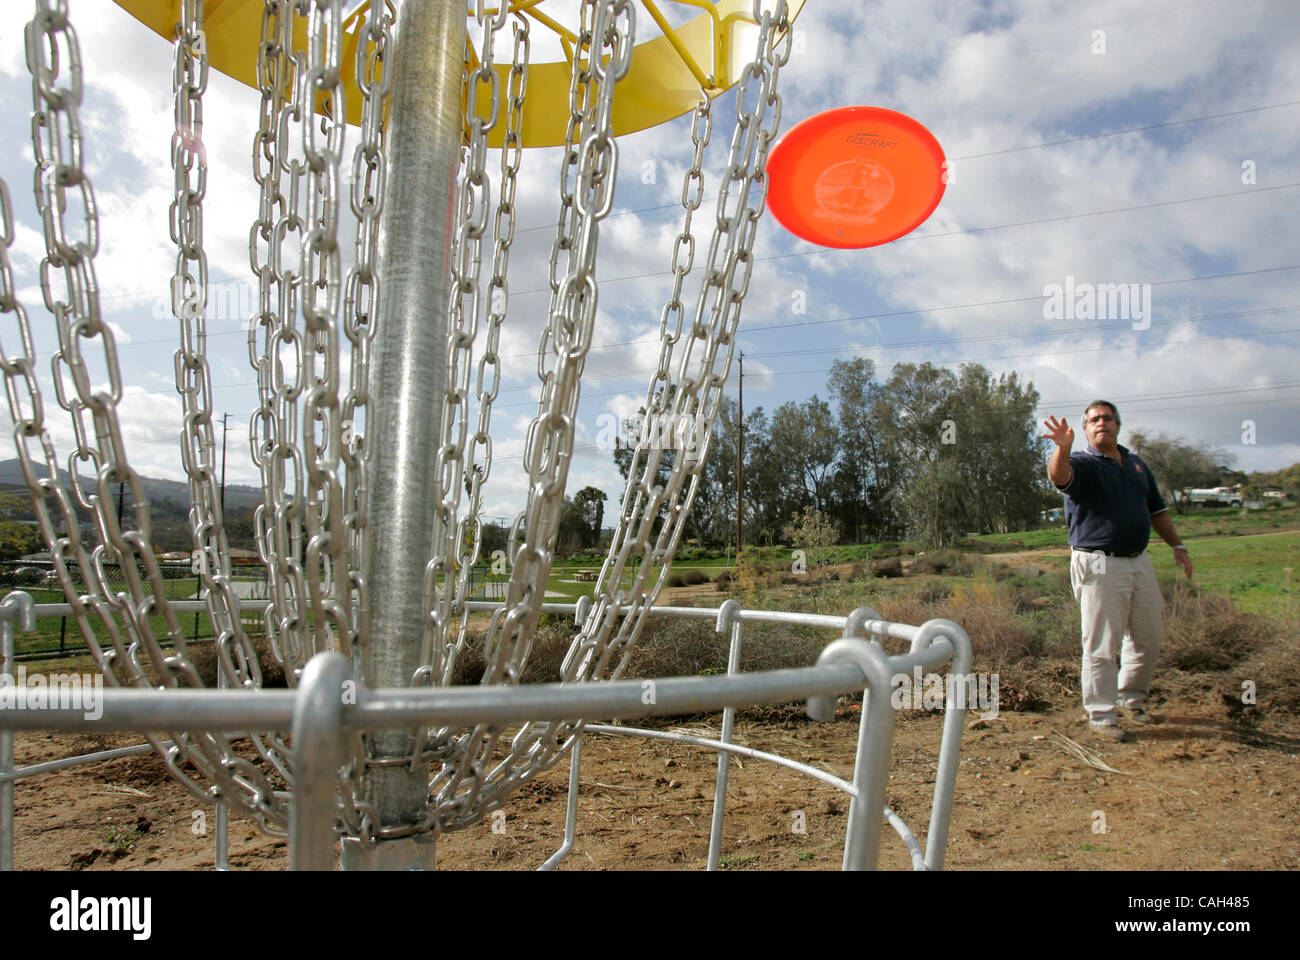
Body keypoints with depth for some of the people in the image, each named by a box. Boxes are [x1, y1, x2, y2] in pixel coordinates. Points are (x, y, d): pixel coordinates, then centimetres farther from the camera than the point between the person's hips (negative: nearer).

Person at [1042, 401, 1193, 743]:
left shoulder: (1137, 465, 16)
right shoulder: (1082, 464, -5)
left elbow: (1157, 510, 24)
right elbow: (1058, 475, -29)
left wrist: (1177, 546, 17)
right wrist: (1063, 447, -49)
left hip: (1140, 561, 7)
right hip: (1099, 566, -7)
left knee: (1148, 640, 14)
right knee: (1101, 647, -3)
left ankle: (1130, 698, 33)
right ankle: (1101, 716, 7)